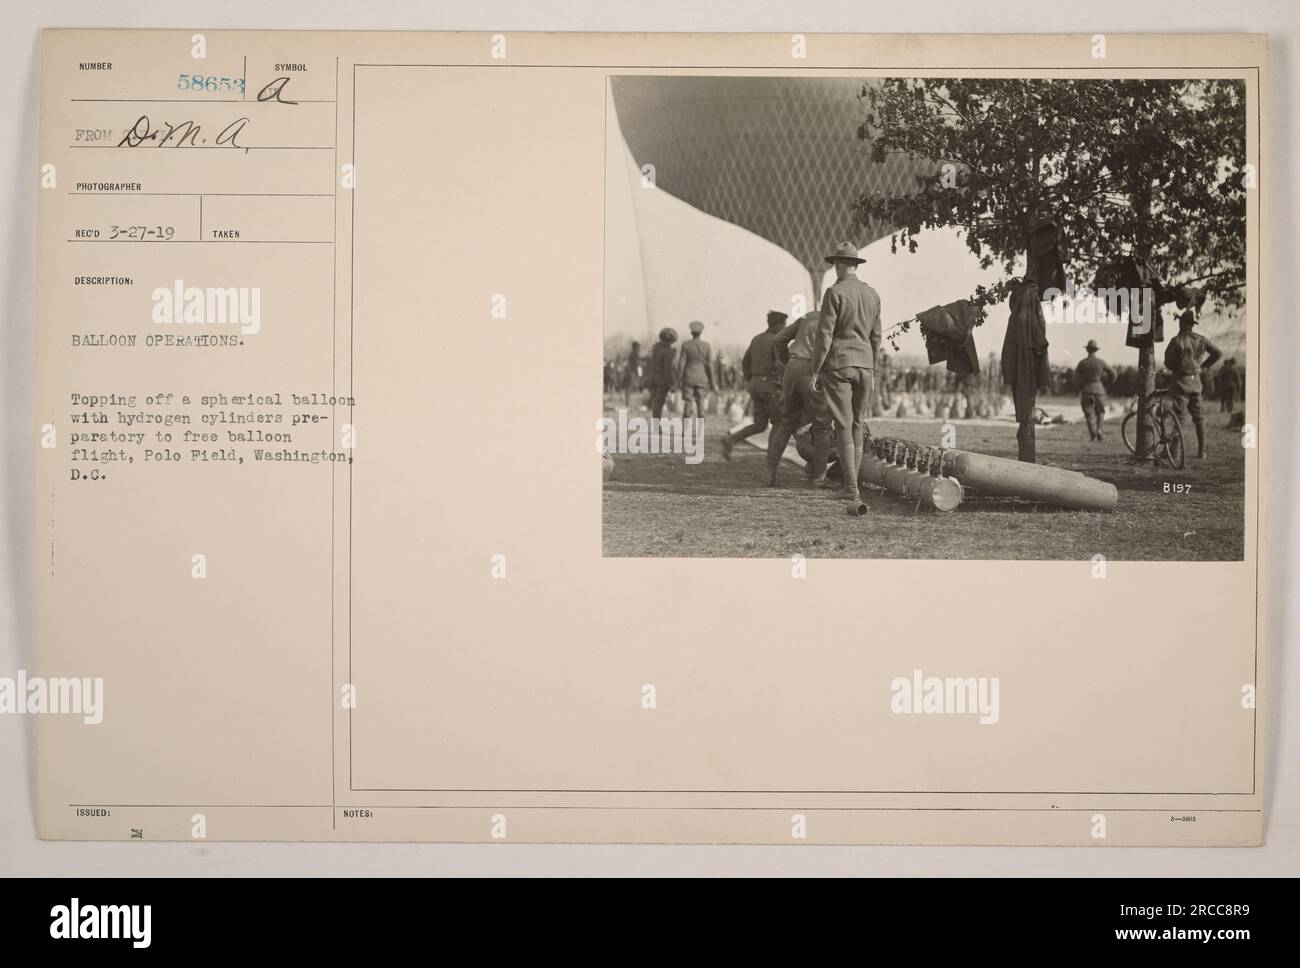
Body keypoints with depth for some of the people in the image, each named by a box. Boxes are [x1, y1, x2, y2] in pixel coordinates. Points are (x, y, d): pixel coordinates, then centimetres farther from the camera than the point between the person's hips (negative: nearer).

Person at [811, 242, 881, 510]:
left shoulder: (835, 293, -11)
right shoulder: (872, 294, 8)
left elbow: (824, 335, -14)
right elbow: (875, 337, 13)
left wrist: (816, 370, -7)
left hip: (837, 366, -5)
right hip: (864, 366, 5)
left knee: (844, 428, -7)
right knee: (857, 425, 16)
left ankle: (854, 495, -15)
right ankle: (850, 486, 26)